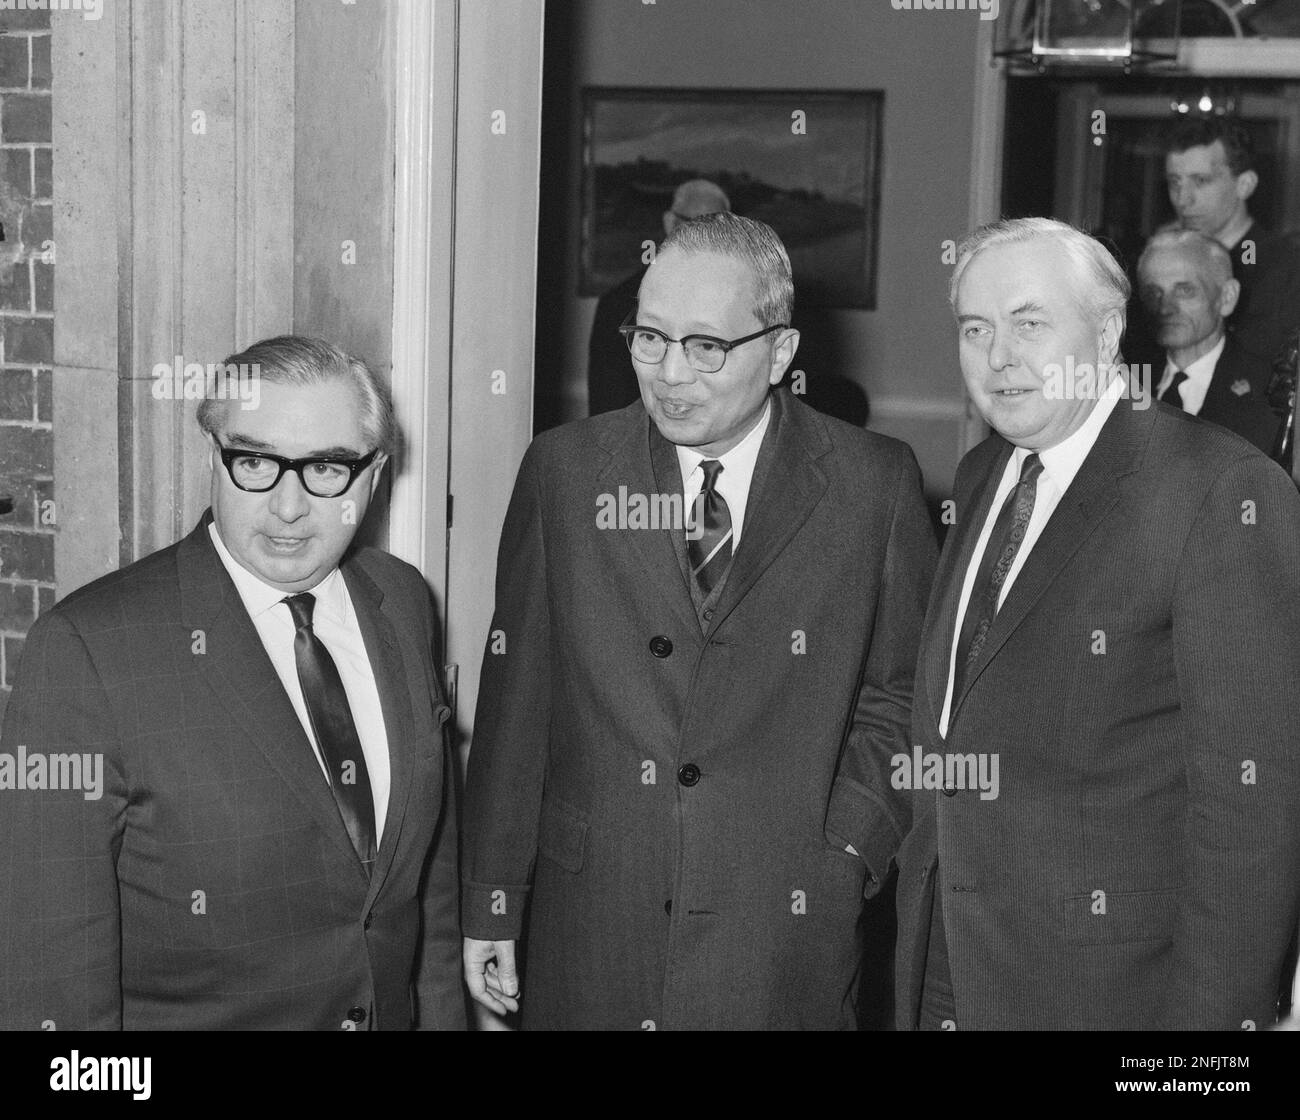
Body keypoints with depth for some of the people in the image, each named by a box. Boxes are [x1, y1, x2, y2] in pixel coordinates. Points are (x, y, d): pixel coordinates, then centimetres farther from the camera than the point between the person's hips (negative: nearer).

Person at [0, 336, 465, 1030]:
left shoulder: (402, 602, -3)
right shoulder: (87, 652, -21)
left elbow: (432, 857, 5)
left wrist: (441, 1012, 3)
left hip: (397, 1013, 5)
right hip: (185, 1016, -4)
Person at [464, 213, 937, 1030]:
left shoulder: (874, 484, -2)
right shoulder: (564, 470, 1)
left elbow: (898, 696, 4)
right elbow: (516, 697, 2)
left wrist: (847, 858, -7)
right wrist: (491, 903, 2)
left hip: (785, 943, -1)